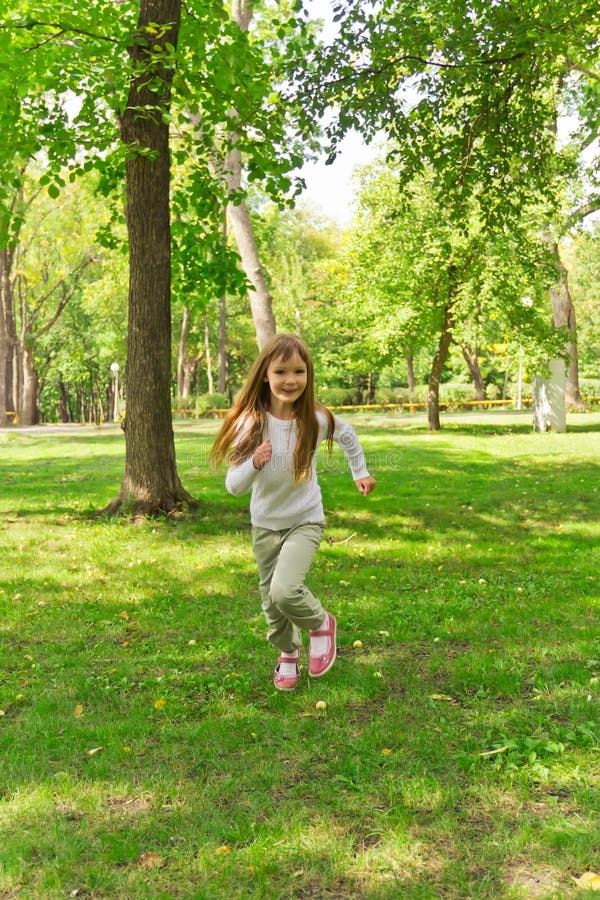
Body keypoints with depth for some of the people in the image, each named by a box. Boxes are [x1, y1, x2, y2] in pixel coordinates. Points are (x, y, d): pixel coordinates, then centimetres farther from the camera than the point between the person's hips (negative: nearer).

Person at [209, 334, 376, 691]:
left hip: (306, 521, -2)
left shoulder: (318, 419, -17)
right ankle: (288, 653, 44)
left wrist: (361, 473, 15)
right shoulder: (250, 423, -18)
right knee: (271, 599, 15)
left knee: (285, 591, -23)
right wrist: (254, 464, -34)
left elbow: (348, 436, 7)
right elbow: (233, 486, -16)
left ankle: (321, 623, 10)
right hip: (265, 524, 2)